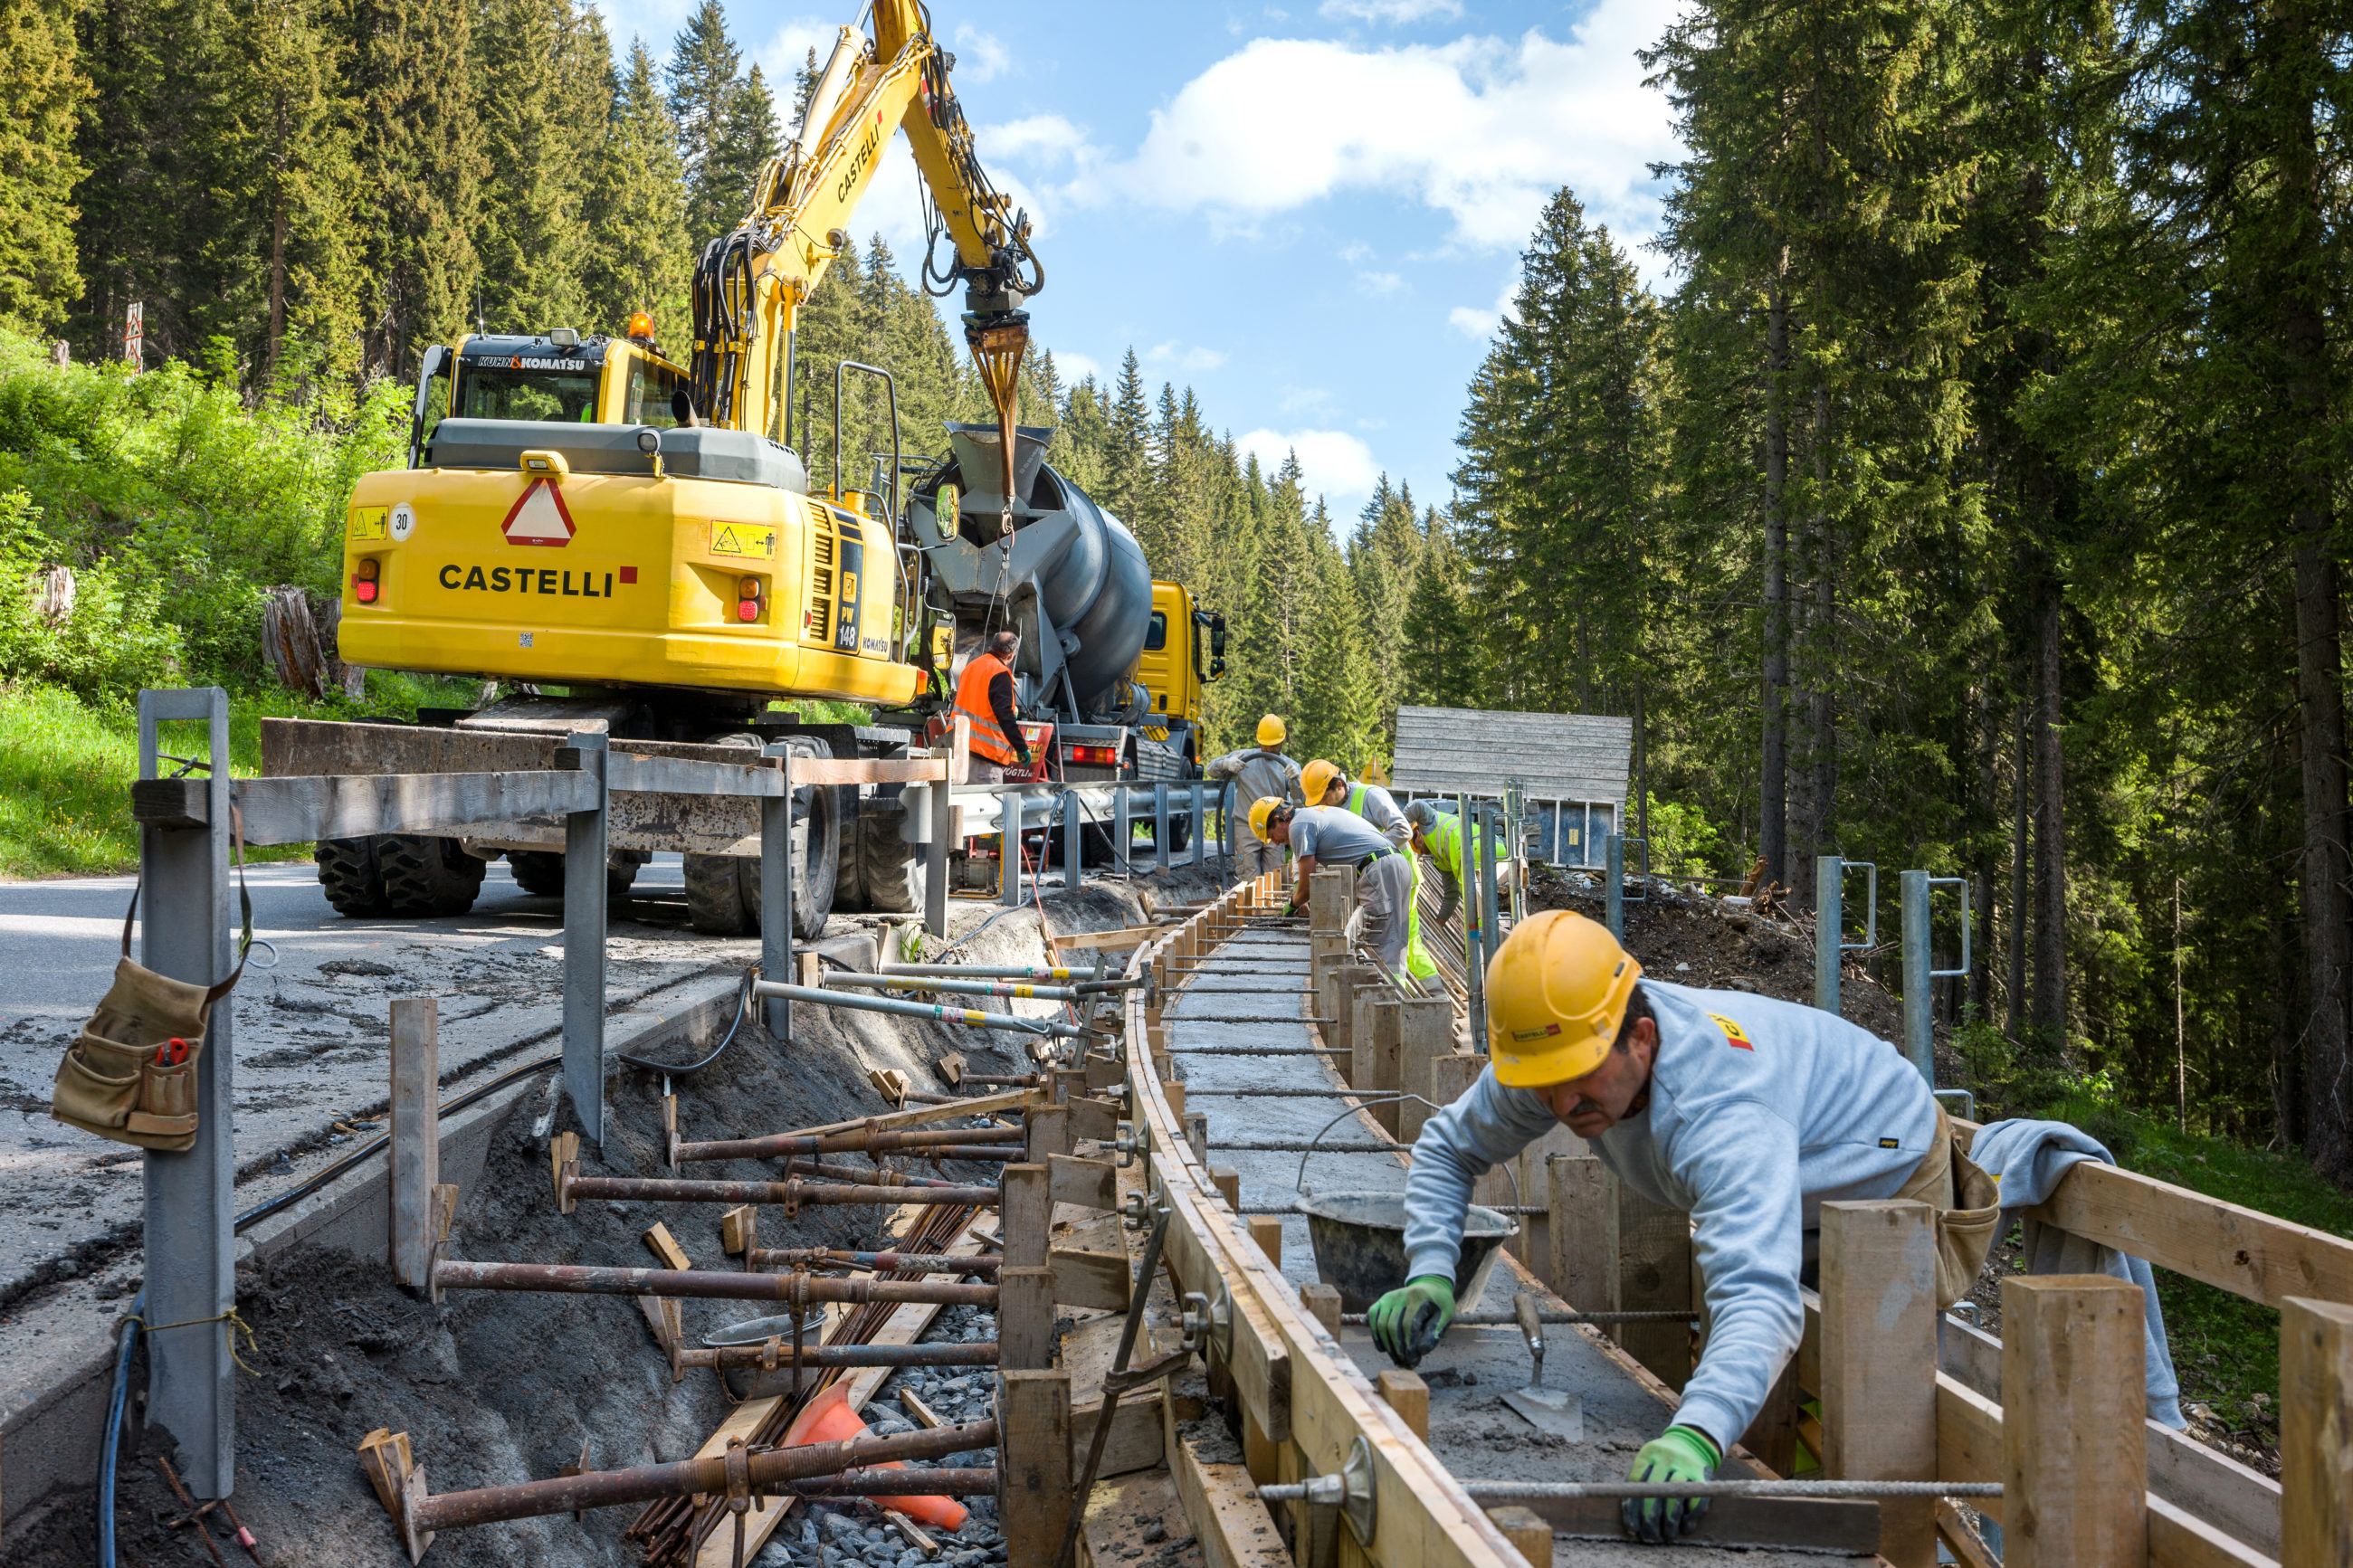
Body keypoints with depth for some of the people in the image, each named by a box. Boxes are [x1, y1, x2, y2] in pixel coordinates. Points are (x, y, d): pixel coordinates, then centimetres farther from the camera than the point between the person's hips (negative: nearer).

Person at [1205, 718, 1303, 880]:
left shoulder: (1290, 766, 10)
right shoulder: (1244, 757, 9)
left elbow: (1302, 801, -2)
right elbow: (1210, 769, 8)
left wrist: (1295, 780, -22)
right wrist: (1227, 763, -14)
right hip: (1247, 828, -1)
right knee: (1251, 881, -9)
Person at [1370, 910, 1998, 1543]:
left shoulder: (1723, 1111, -49)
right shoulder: (1557, 1048, -26)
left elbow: (1759, 1296, -61)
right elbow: (1445, 1149, -10)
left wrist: (1695, 1436, -78)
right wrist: (1428, 1274, -27)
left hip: (1893, 1173, -7)